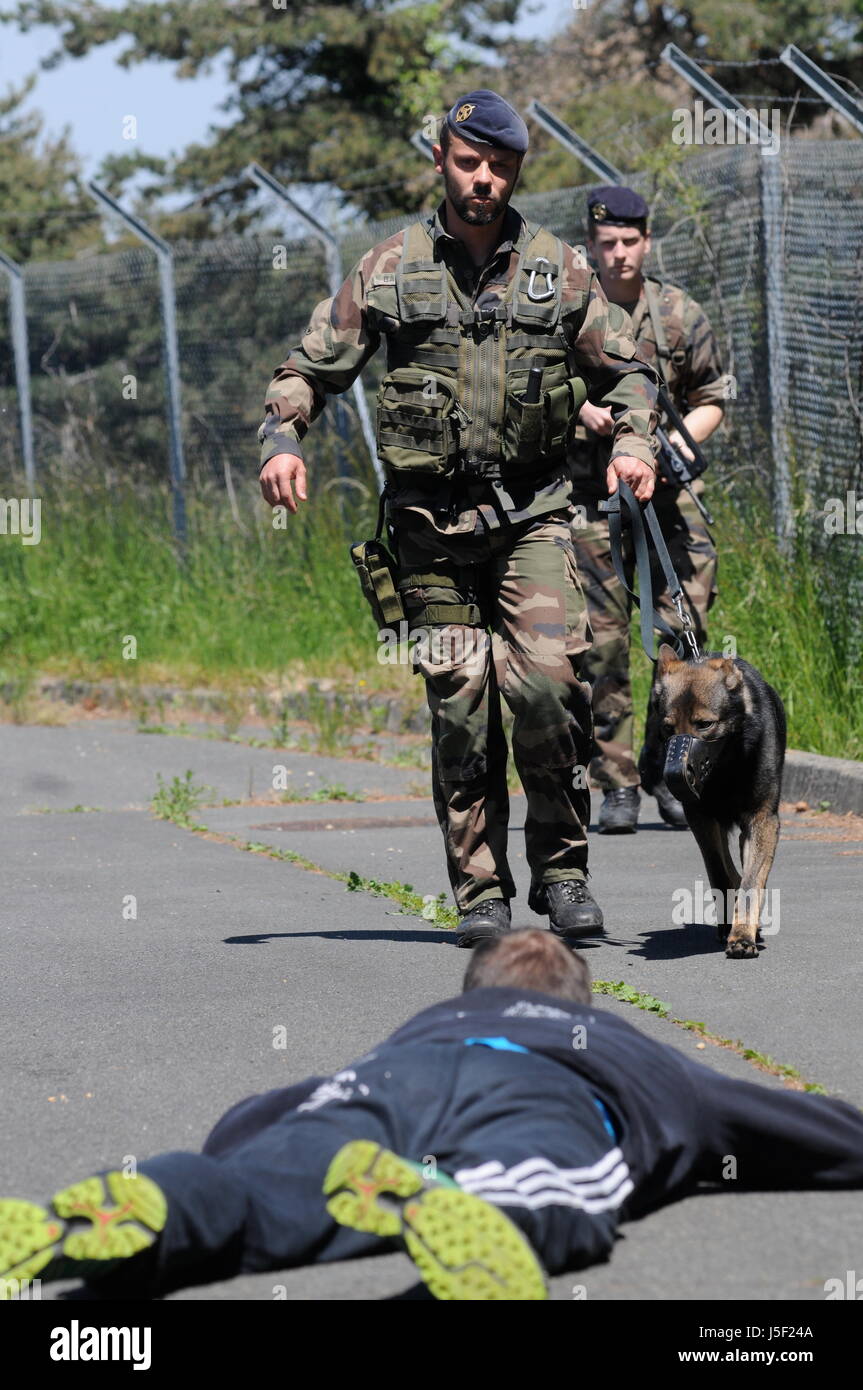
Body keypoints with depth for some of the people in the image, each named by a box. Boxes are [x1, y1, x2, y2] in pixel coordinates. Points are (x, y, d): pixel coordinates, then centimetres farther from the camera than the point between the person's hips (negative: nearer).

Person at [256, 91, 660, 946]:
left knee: (547, 682, -15)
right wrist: (282, 439, -10)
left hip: (532, 513, 0)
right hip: (430, 520, 0)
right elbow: (311, 367, 9)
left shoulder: (559, 271, 7)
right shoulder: (389, 272, 5)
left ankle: (561, 869, 1)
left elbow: (626, 371, 15)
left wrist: (632, 442, -4)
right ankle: (480, 892, 7)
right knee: (459, 704, -1)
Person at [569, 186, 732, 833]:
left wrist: (681, 437, -9)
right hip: (593, 491, -1)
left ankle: (667, 770, 7)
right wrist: (578, 406, -11)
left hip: (668, 488, 1)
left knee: (686, 628, -6)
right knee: (603, 640, -4)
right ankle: (617, 783, 1)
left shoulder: (681, 313, 4)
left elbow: (713, 398, 11)